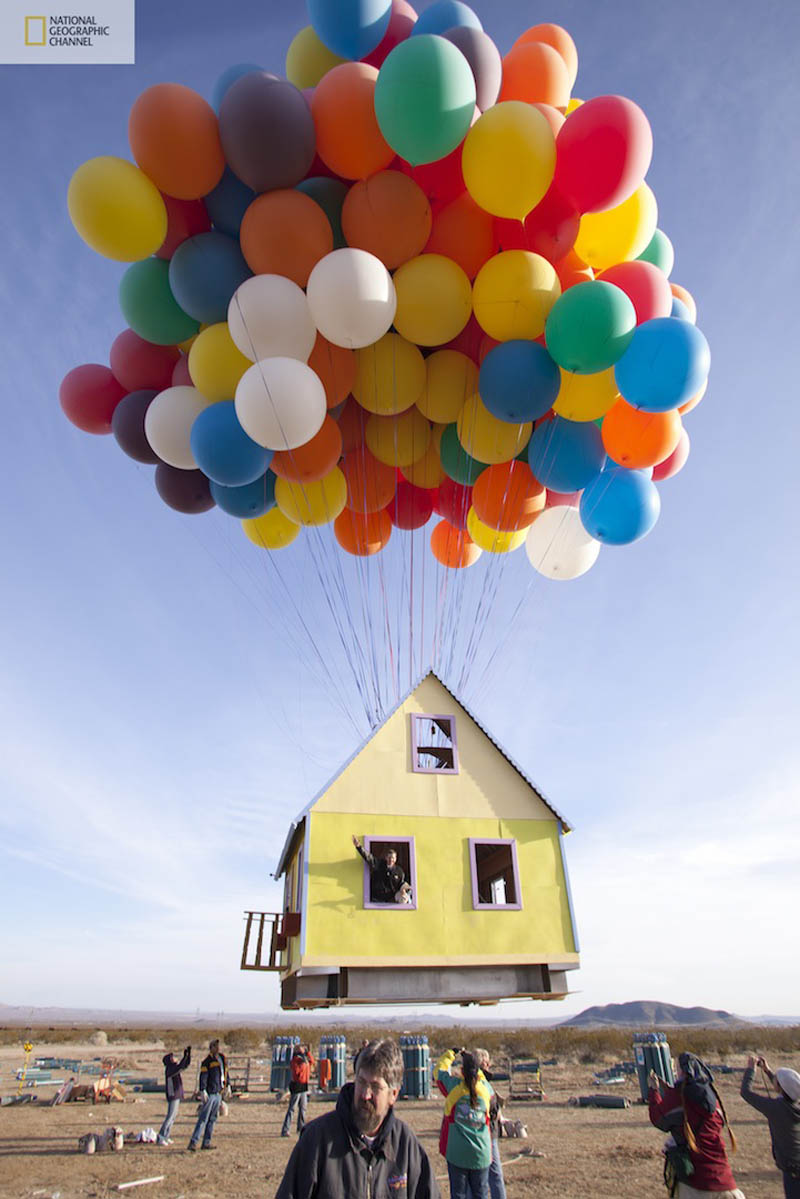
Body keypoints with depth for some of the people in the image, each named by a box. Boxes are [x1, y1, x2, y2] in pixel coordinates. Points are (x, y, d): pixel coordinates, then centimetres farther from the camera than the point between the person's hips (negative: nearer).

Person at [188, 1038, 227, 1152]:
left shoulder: (222, 1058, 12)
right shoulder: (207, 1060, -12)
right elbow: (203, 1076, -18)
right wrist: (202, 1091, -25)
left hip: (218, 1093, 8)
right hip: (209, 1093, -8)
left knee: (213, 1119, 11)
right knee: (203, 1119, -9)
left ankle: (206, 1142, 18)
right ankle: (193, 1142, -4)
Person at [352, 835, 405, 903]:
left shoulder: (399, 871, 3)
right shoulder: (379, 865, -2)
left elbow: (402, 885, 15)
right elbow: (368, 857, -17)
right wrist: (358, 846, -32)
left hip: (391, 901, 1)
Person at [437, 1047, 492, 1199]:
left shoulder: (454, 1085, -11)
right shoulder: (485, 1087, -5)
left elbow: (440, 1069, 5)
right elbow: (480, 1076, 19)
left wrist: (451, 1053, 19)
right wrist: (468, 1057, 24)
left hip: (457, 1152, -2)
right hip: (481, 1153, 2)